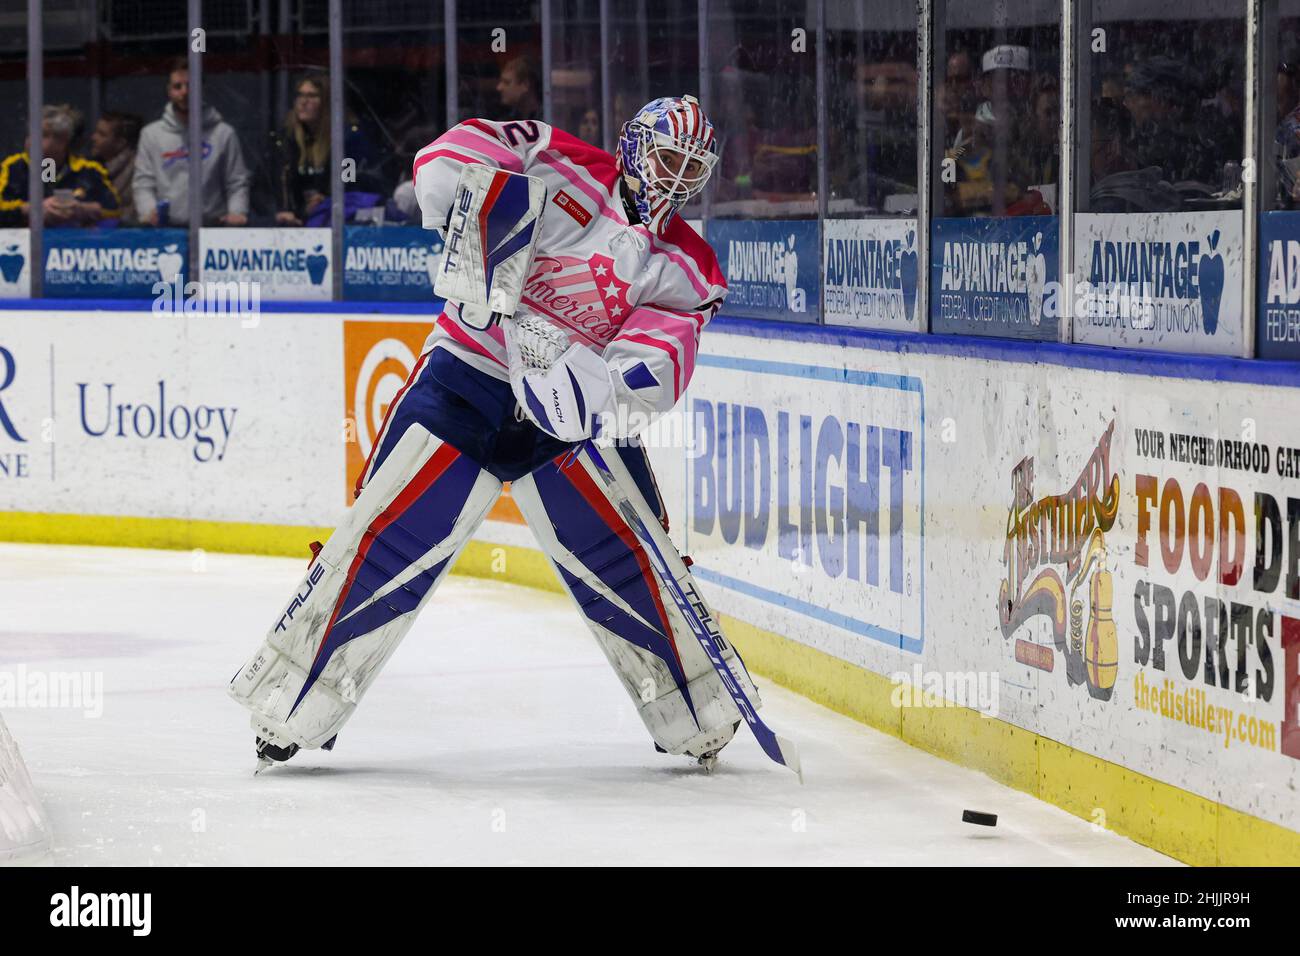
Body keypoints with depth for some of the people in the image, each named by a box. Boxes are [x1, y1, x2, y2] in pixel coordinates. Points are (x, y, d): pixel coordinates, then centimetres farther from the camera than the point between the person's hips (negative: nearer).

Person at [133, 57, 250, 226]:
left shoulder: (223, 134, 9)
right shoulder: (151, 134, 12)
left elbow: (237, 184, 8)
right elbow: (143, 184, 8)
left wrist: (237, 212, -10)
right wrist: (149, 211, -11)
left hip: (212, 227, 0)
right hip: (165, 229, 0)